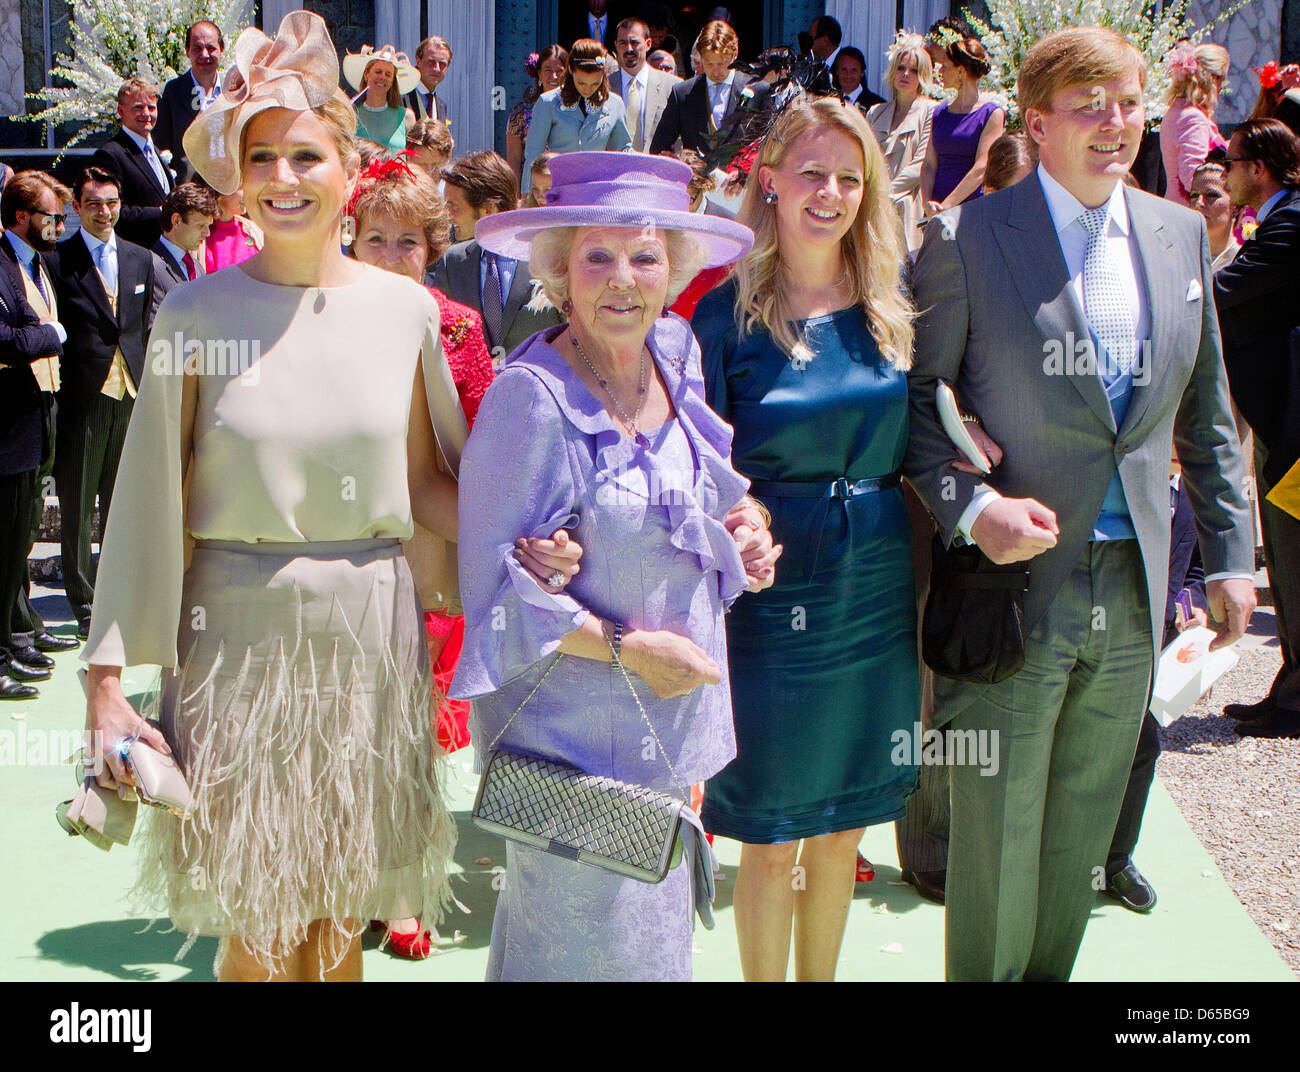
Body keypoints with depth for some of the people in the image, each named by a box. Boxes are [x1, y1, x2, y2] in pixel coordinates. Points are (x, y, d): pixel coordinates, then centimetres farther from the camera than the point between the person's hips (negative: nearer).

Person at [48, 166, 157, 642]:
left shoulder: (141, 259, 12)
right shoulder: (57, 260, -3)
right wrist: (60, 384, -9)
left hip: (131, 393, 4)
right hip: (82, 394, -4)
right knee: (77, 504, 3)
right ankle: (82, 602, 14)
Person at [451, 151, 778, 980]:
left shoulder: (676, 358, 2)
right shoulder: (531, 396, -19)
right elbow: (493, 587, -19)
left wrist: (737, 534, 1)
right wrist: (626, 649, -17)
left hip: (673, 723, 7)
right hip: (575, 745, -7)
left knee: (657, 934, 20)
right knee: (594, 950, 3)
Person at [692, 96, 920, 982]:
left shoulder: (891, 310, 5)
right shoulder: (729, 315, -7)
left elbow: (917, 450, 11)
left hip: (878, 595, 4)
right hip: (775, 599, -4)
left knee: (845, 823, 16)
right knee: (773, 833, 6)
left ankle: (820, 975, 36)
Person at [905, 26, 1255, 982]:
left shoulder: (1181, 235, 8)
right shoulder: (968, 238, -7)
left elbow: (1206, 413, 13)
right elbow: (916, 395, -5)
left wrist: (1228, 553, 10)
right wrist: (972, 507, -20)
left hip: (1132, 586, 5)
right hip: (1012, 579, -4)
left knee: (1083, 827, 17)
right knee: (996, 824, 5)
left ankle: (1048, 971, 35)